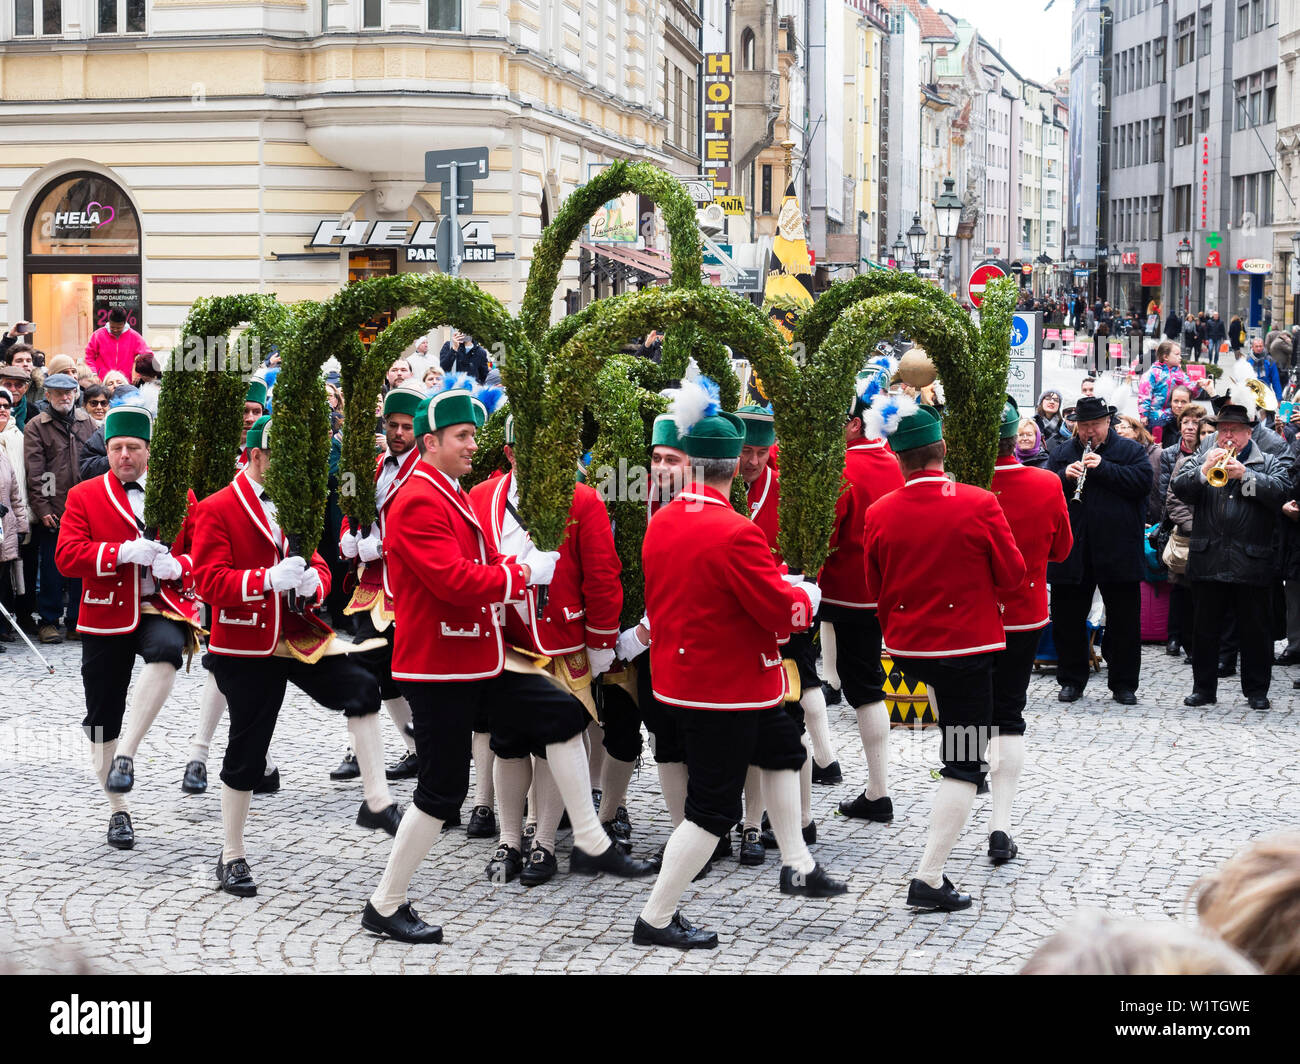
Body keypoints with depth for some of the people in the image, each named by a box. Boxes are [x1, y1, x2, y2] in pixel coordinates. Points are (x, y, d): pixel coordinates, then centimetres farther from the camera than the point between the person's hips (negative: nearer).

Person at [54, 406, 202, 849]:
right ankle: (118, 811, 21)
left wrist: (178, 566, -15)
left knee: (166, 651, -36)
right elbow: (67, 556, -7)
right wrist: (122, 553, -21)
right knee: (103, 718, 4)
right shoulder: (84, 496, 4)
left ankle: (126, 755, -28)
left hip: (163, 609, -1)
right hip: (107, 617, 1)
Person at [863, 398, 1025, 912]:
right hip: (968, 645, -5)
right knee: (964, 763, 0)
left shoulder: (878, 515, -7)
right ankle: (929, 877, -6)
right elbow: (1012, 574, -6)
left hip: (905, 645, 5)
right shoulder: (980, 504, -15)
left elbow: (876, 590, 5)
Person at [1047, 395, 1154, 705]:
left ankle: (1124, 684, 13)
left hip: (1118, 551, -2)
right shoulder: (1062, 454, 12)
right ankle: (1071, 681, 18)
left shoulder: (1130, 450, 4)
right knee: (1068, 618, 6)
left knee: (1124, 619, 3)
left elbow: (1143, 481, -12)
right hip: (1072, 551, 2)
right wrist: (1065, 477, -13)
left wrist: (1103, 467, -16)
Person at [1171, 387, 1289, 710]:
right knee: (1205, 630, 7)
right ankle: (1203, 688, 16)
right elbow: (1178, 487, 0)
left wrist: (1244, 474, -18)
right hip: (1207, 559, 2)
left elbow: (1281, 491, -10)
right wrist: (1204, 470, -15)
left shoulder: (1268, 462, 9)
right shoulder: (1202, 457, 13)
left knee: (1254, 631, 4)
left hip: (1251, 561, -2)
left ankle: (1257, 690, 14)